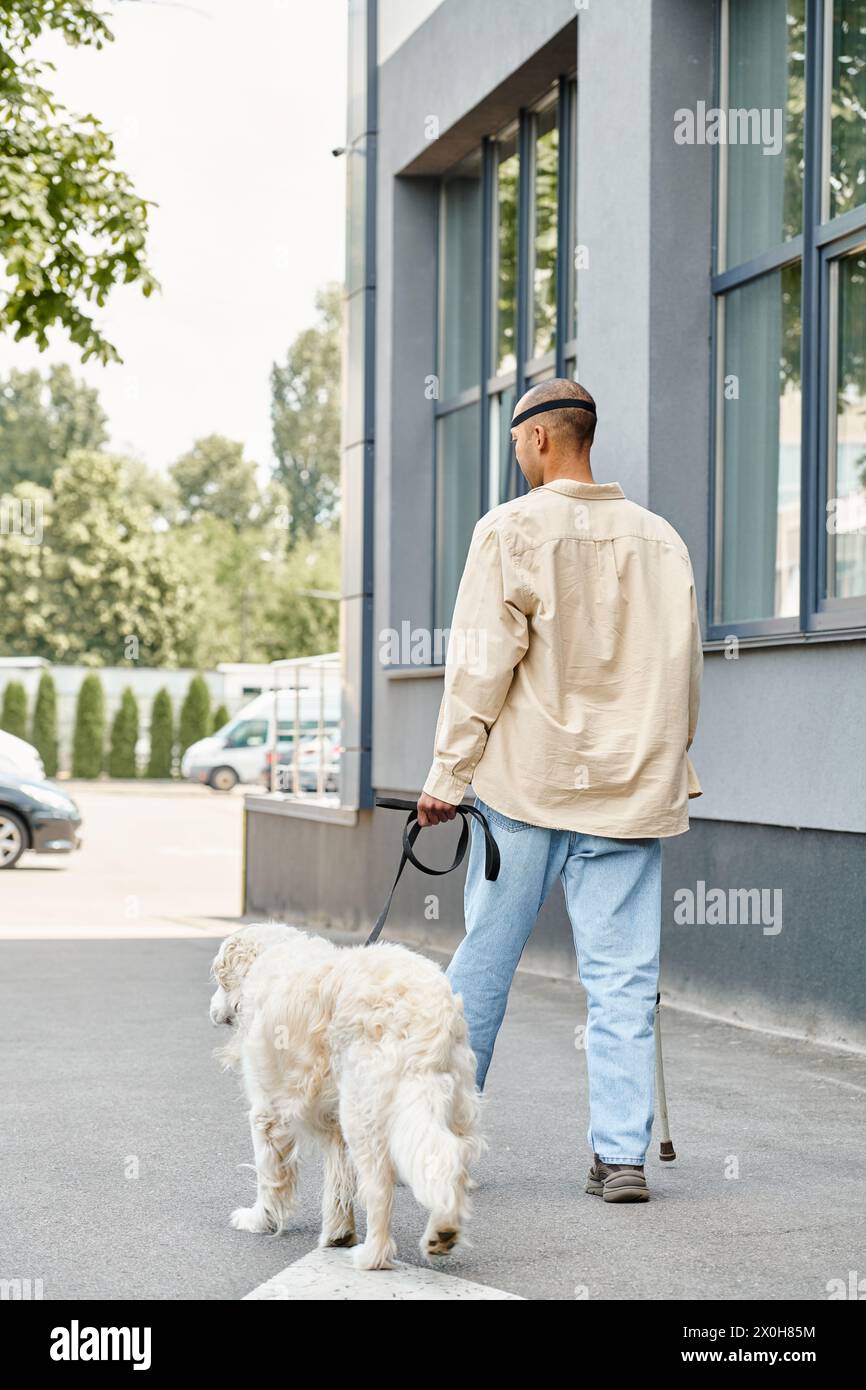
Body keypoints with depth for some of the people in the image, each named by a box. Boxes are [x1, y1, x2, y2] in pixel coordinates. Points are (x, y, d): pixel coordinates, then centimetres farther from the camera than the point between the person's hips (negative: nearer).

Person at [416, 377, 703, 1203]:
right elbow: (683, 666, 12)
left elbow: (481, 663, -8)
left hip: (526, 786, -3)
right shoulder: (659, 538, 7)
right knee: (622, 976, 3)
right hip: (630, 789, 3)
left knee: (483, 961, 8)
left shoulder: (511, 531, -5)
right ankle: (622, 1155, 0)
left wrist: (448, 775, -2)